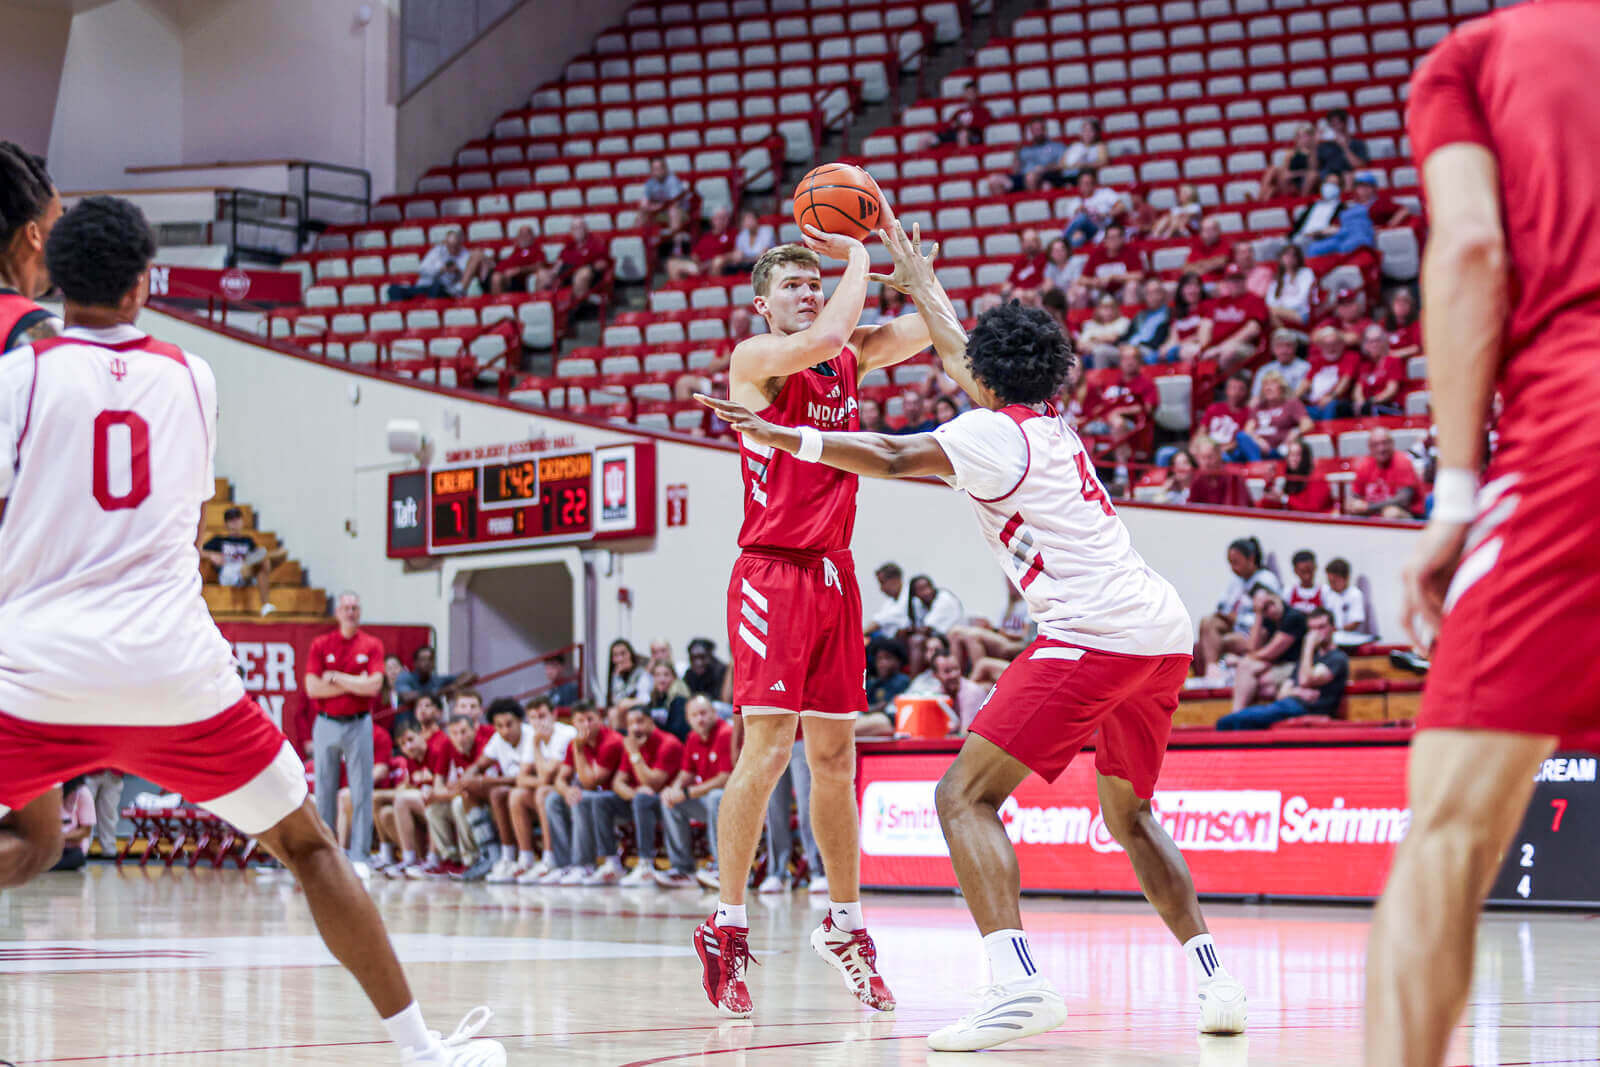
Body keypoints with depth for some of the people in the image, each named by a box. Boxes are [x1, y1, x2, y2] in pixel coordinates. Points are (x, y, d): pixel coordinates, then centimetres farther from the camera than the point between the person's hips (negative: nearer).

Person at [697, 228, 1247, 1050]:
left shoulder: (997, 433, 0)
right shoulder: (1051, 424, 23)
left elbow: (893, 458, -11)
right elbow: (965, 354, 39)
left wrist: (783, 438, -9)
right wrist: (919, 279, 52)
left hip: (1093, 637, -9)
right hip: (1165, 633, 9)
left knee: (966, 796, -8)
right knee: (1127, 813, 26)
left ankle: (1016, 983, -26)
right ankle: (1213, 981, 18)